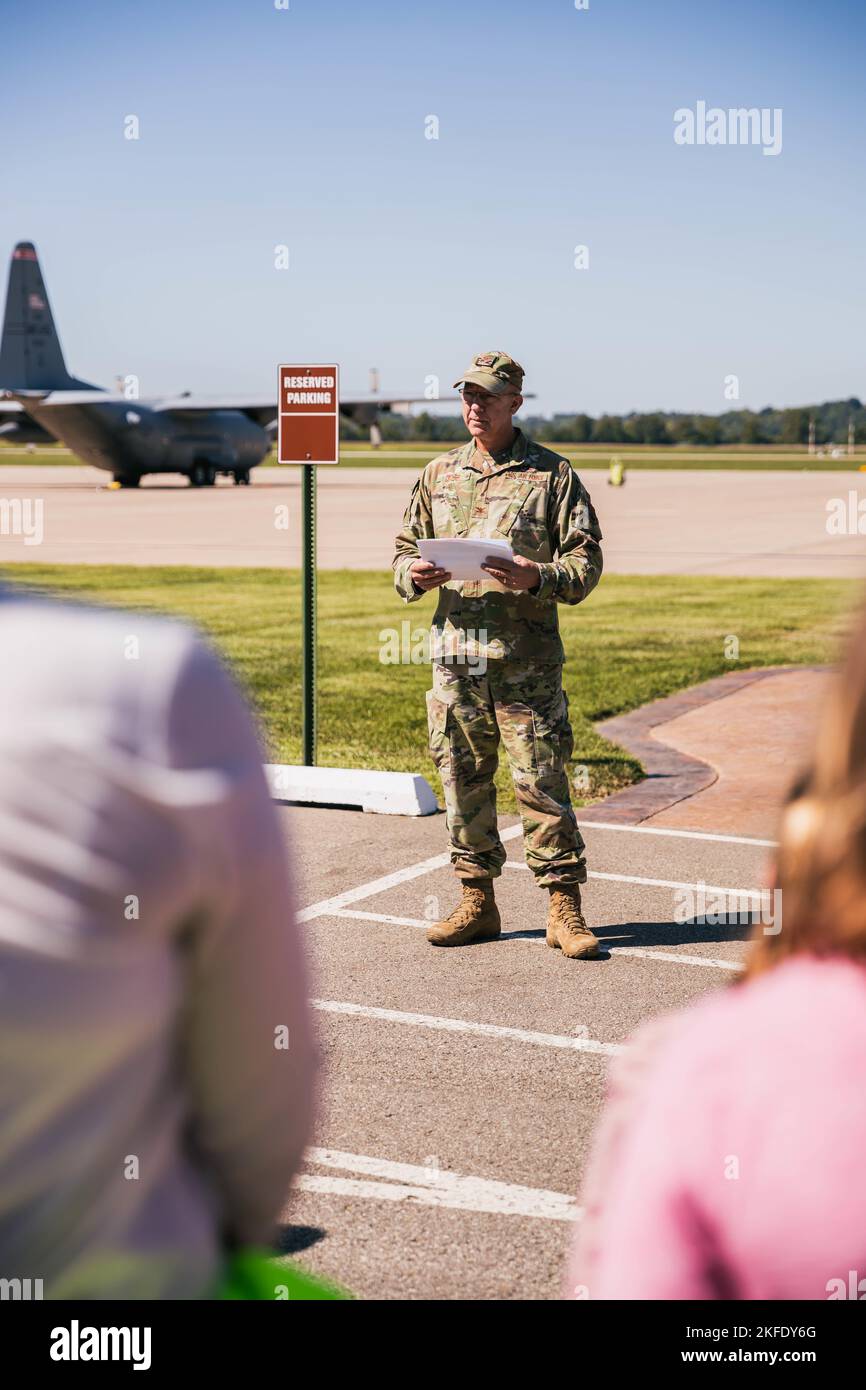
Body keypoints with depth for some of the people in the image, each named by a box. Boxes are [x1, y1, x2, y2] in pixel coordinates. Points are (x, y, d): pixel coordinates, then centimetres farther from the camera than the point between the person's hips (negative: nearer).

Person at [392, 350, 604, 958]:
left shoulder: (552, 474, 2)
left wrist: (537, 577, -20)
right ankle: (477, 902, 20)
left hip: (526, 657, -4)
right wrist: (413, 573, -4)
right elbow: (406, 547, 19)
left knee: (542, 782, -4)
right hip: (456, 654, 4)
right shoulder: (440, 473, 15)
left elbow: (586, 562, -1)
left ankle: (565, 910, 3)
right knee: (464, 781, 9)